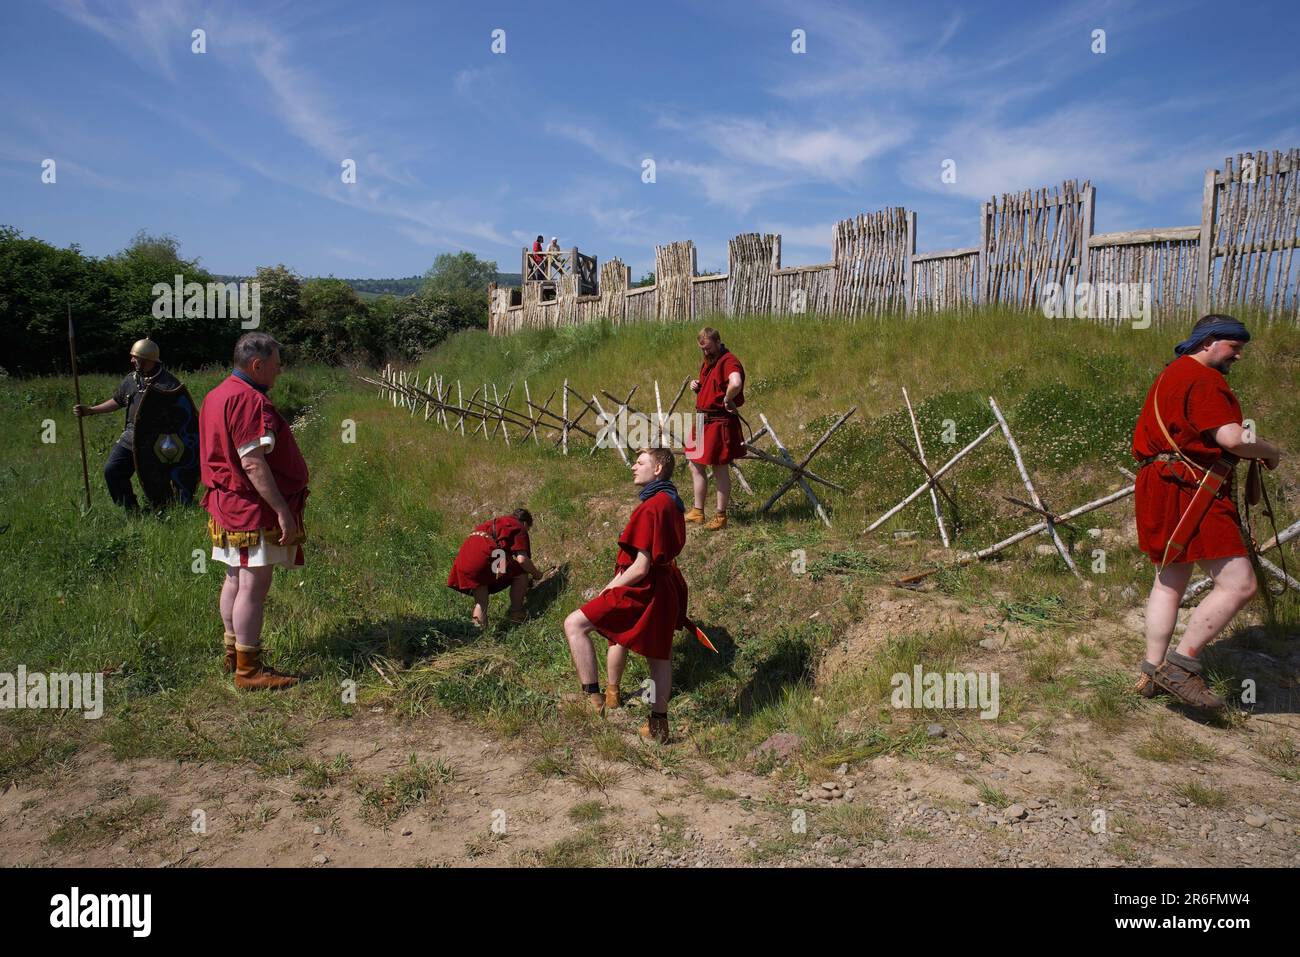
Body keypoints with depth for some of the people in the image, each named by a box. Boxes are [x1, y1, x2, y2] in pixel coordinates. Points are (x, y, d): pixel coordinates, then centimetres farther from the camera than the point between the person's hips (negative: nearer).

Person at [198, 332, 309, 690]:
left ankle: (234, 653, 31)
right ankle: (249, 669, 3)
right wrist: (283, 510, -23)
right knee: (254, 585, -4)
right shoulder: (249, 400, -19)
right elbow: (253, 463, -24)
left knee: (236, 580, 18)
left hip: (226, 503, 11)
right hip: (254, 507, -11)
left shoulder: (217, 395, 14)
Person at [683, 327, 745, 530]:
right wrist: (697, 387, 4)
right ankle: (697, 512, 26)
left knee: (721, 471, 1)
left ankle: (721, 517, 13)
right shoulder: (706, 363, 14)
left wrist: (727, 400, -22)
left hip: (720, 423, -10)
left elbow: (735, 384, -39)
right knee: (695, 466, 14)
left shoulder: (729, 361, -17)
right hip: (702, 420, 10)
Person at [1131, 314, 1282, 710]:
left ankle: (1152, 672, 20)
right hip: (1189, 494, -11)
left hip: (1165, 489, 11)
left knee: (1169, 582, 15)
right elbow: (1233, 438, -21)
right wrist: (1270, 451, -2)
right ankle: (1180, 666, -7)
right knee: (1239, 584, -10)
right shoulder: (1202, 379, -12)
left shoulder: (1171, 375, 21)